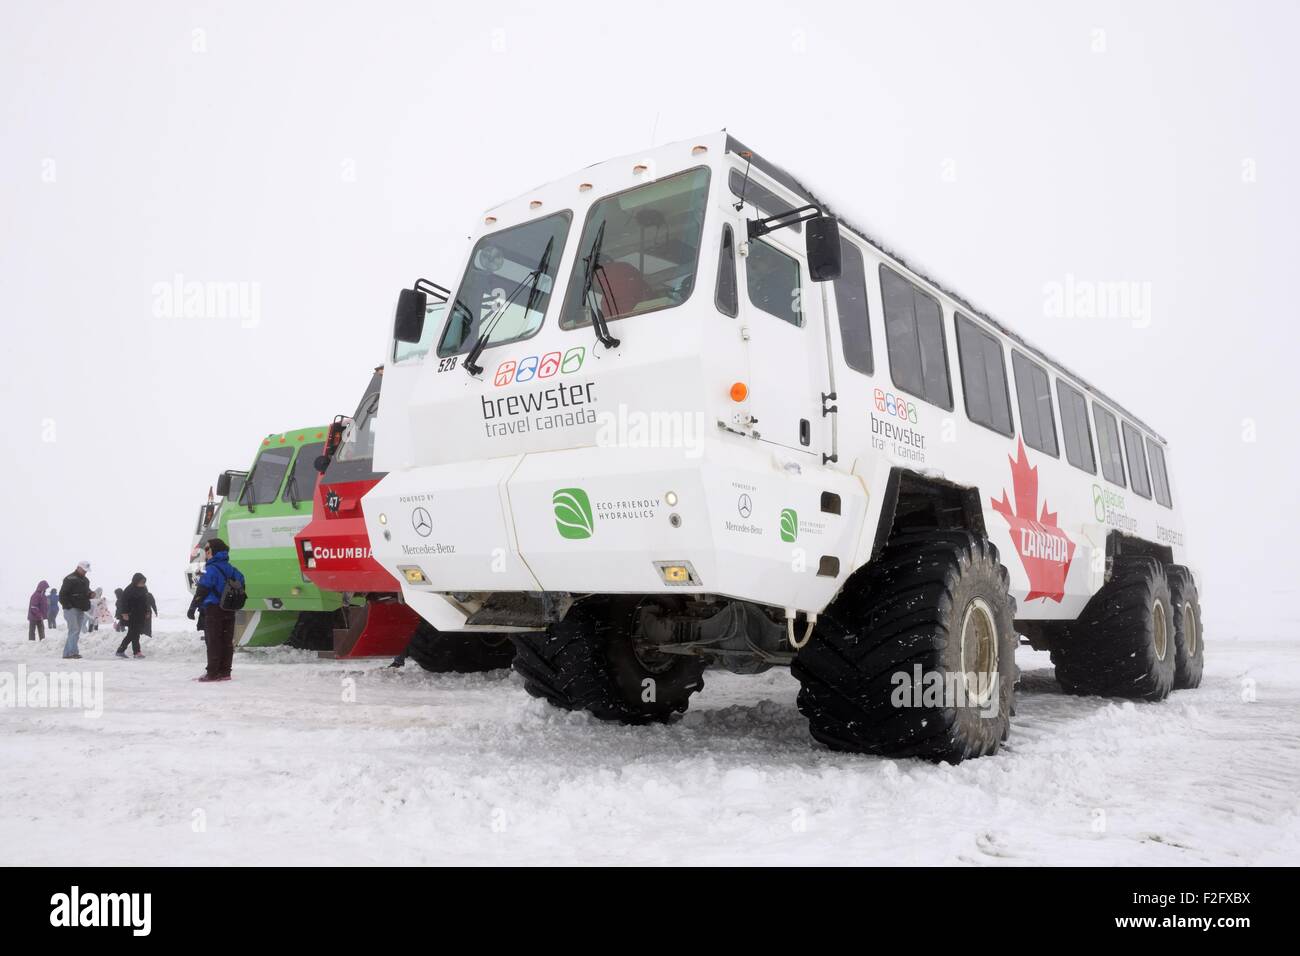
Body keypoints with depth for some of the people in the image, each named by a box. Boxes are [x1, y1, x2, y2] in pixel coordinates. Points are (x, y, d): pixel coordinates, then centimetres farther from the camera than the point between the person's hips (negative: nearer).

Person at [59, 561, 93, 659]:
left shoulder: (85, 580, 17)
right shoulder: (70, 579, -9)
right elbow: (62, 595, -12)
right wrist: (68, 606, -19)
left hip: (81, 610, 8)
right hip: (71, 609, -8)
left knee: (76, 632, 9)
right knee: (74, 630, -14)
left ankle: (67, 653, 14)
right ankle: (73, 652, -16)